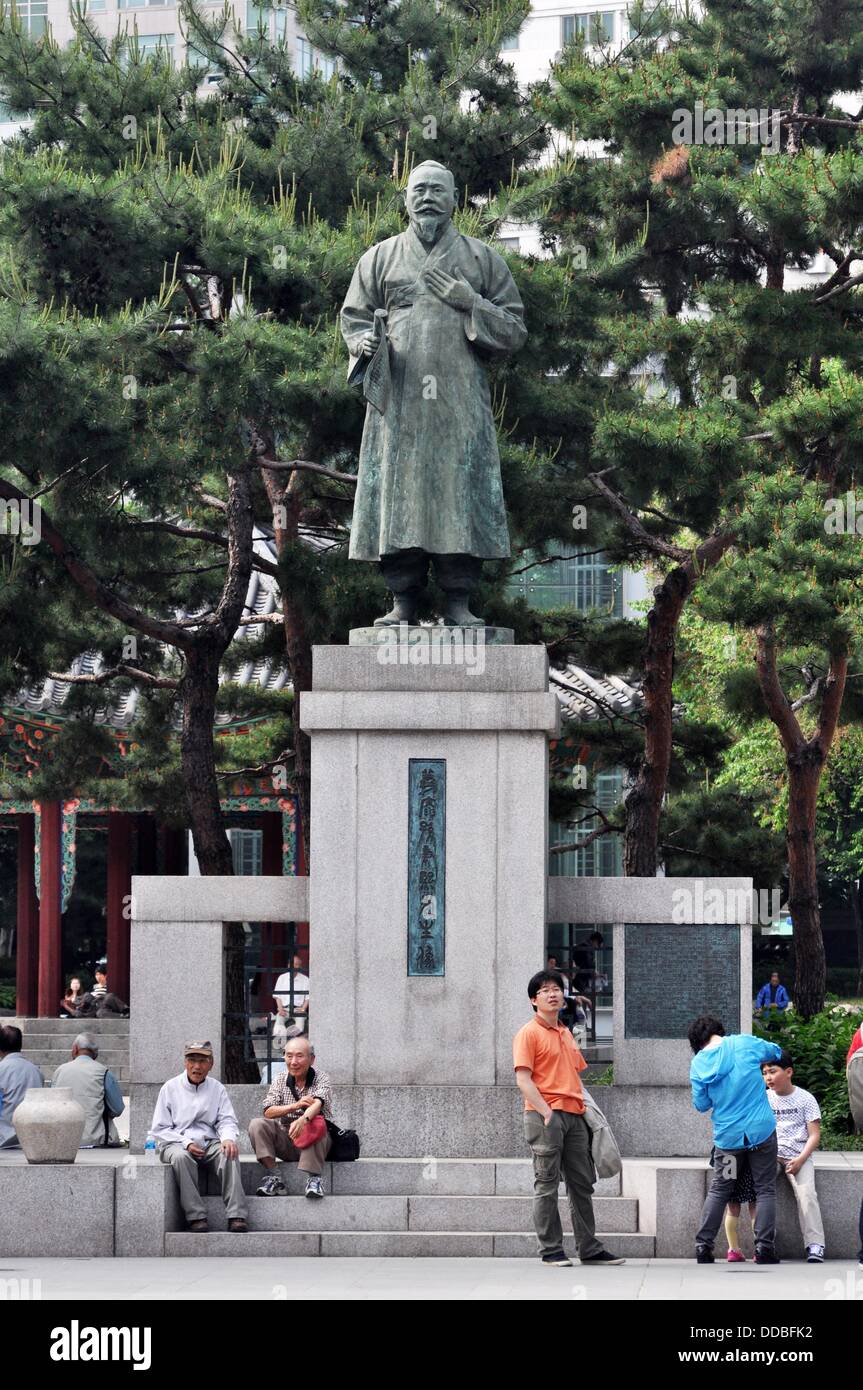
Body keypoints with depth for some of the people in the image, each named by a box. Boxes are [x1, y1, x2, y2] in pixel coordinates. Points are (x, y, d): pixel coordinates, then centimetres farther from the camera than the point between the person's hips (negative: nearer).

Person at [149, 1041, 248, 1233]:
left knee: (229, 1153, -30)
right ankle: (196, 1217, -37)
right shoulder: (170, 1088, 7)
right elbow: (159, 1129, 3)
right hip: (176, 1143, -2)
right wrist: (186, 1143, -13)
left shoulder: (217, 1089, 15)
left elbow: (227, 1121, 8)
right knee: (181, 1157, -37)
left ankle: (236, 1216, -38)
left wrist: (228, 1138, -18)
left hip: (209, 1142, 2)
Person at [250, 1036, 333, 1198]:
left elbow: (318, 1104, -25)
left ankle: (314, 1178, -34)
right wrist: (295, 1106, -24)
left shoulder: (321, 1078, -3)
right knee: (257, 1124, -20)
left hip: (314, 1143, -3)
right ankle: (273, 1177, -24)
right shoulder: (280, 1079, 7)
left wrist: (303, 1120, -49)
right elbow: (268, 1112, -6)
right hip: (286, 1140, 3)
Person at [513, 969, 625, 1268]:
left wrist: (585, 1106, 14)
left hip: (573, 1116, 8)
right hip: (545, 1116, -8)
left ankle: (589, 1249, 14)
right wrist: (546, 1112, -19)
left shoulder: (566, 1034, 20)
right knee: (547, 1185, -3)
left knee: (582, 1184, 9)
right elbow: (523, 1079, -11)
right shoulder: (529, 1033, -3)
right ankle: (550, 1251, 0)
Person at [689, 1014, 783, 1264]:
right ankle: (764, 1247, -3)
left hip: (728, 1137, 2)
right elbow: (776, 1052, 14)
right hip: (761, 1130, -2)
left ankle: (703, 1244, 8)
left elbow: (701, 1105, 6)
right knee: (765, 1189, 5)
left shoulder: (698, 1064, -1)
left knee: (718, 1190, 13)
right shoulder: (744, 1043, -5)